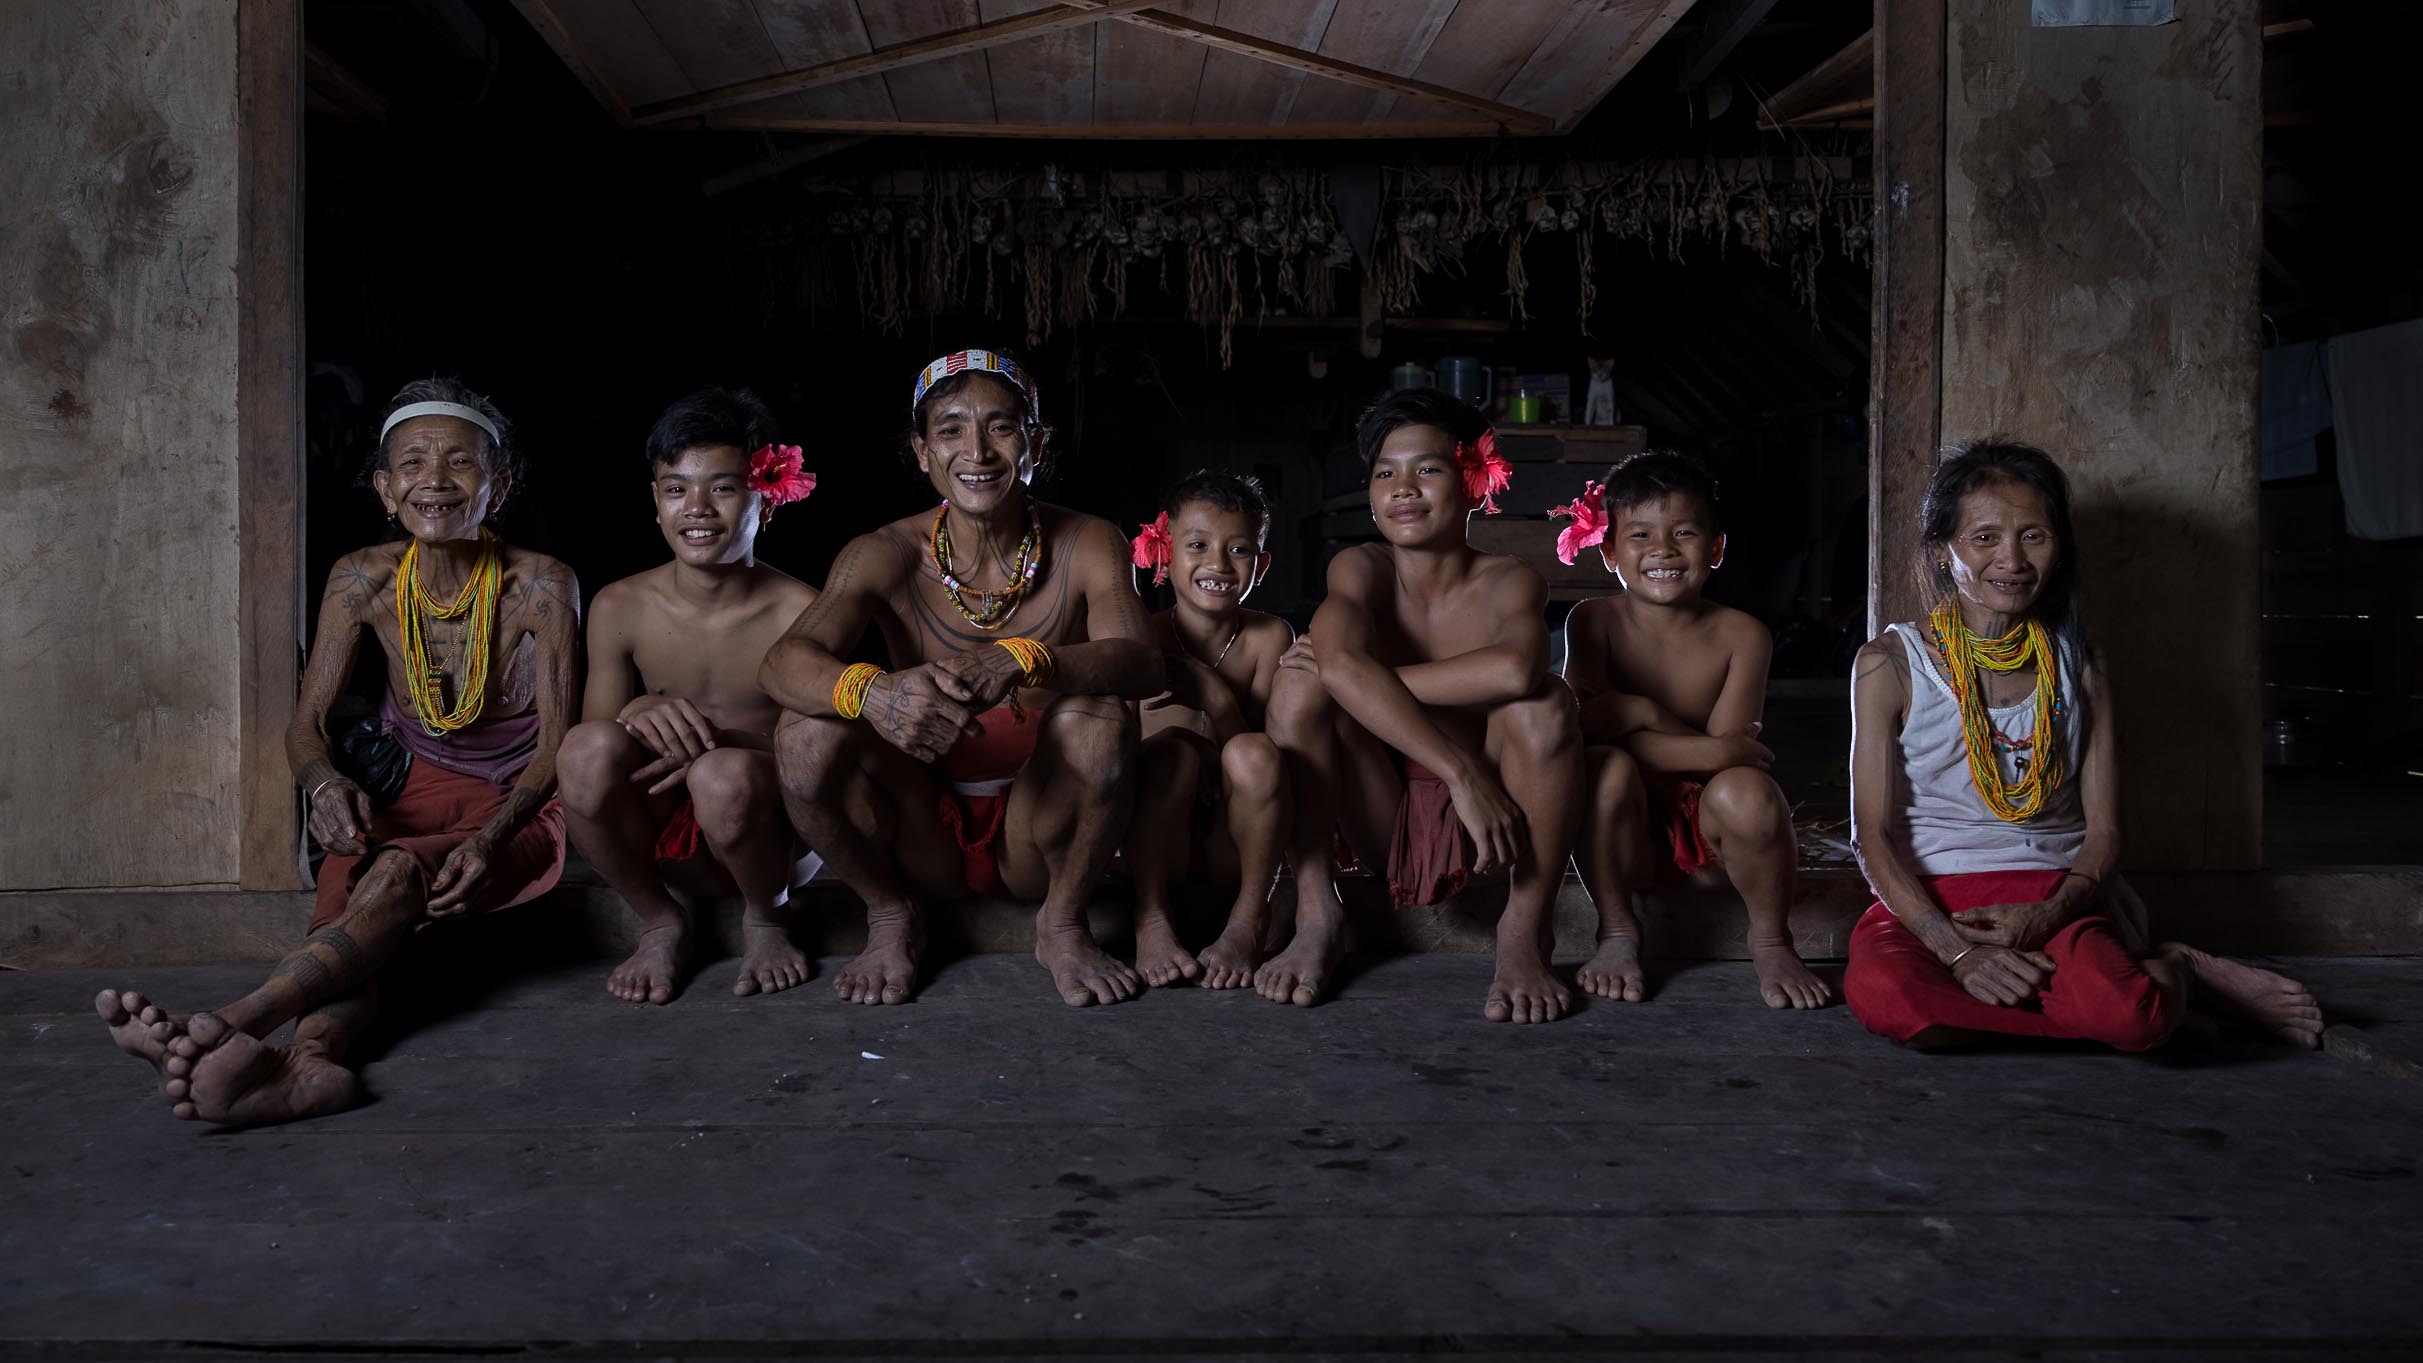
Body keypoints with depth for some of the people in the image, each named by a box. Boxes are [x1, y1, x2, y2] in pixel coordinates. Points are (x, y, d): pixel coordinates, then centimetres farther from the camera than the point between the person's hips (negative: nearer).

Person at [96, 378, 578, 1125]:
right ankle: (310, 1062, -59)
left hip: (516, 807, -3)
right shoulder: (363, 579, -3)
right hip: (411, 794, 3)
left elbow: (557, 743, -12)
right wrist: (324, 783, -25)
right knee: (347, 897, -31)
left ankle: (230, 1023, -56)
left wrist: (490, 840, -29)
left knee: (398, 873, -35)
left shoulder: (540, 587, -13)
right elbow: (306, 724, 0)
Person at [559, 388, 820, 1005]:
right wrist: (639, 713, -21)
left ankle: (765, 918, -1)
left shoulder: (798, 612, -10)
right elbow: (592, 768, 3)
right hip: (663, 838, 2)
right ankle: (659, 924, -1)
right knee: (587, 745, -27)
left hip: (762, 829, -2)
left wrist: (720, 749, -25)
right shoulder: (619, 608, -1)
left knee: (727, 775, -36)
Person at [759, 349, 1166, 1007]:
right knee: (805, 734, -24)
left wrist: (1020, 660, -47)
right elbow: (782, 662, -23)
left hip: (1036, 835, -1)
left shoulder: (1087, 546, -8)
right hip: (925, 839, 1)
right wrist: (871, 690, -47)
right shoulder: (886, 556, -8)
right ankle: (890, 918, 3)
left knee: (1101, 717, -29)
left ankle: (1063, 924, -5)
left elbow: (1143, 662, -26)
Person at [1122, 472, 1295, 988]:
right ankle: (1151, 916, -18)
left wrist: (1215, 697, -19)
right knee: (1170, 748, -29)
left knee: (1254, 753, -29)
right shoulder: (1146, 637, -5)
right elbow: (1126, 747, -12)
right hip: (1160, 834, 0)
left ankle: (1251, 916, -13)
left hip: (1233, 837, 0)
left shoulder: (1269, 637, -3)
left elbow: (1256, 763, -8)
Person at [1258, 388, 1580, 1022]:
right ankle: (1316, 918, -13)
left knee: (1544, 700, -27)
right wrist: (1463, 774, -37)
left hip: (1488, 825, -1)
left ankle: (1525, 930, -14)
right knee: (1300, 683, -19)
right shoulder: (1360, 568, -6)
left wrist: (1366, 679, -27)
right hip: (1384, 823, 1)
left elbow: (1515, 668, -36)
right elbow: (1342, 662, -31)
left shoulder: (1509, 581, -9)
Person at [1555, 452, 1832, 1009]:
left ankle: (1770, 941, -4)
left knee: (1745, 792, -32)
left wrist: (1641, 714, -20)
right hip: (1628, 835, 0)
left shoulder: (1741, 635, -6)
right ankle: (1617, 933, -10)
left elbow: (1729, 750, -14)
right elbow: (1590, 731, -18)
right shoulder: (1595, 622, -6)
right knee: (1606, 766, -30)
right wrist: (1706, 750, -24)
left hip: (1709, 823, 0)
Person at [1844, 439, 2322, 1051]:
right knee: (1882, 997, -37)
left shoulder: (2077, 664, 10)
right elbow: (1875, 834, -6)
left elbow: (2104, 830, 6)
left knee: (2131, 1014, -35)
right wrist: (1957, 949, -20)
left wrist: (2047, 915, -15)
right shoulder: (1891, 663, 0)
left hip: (2052, 895, 0)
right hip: (1924, 905, 0)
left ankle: (2173, 975, 3)